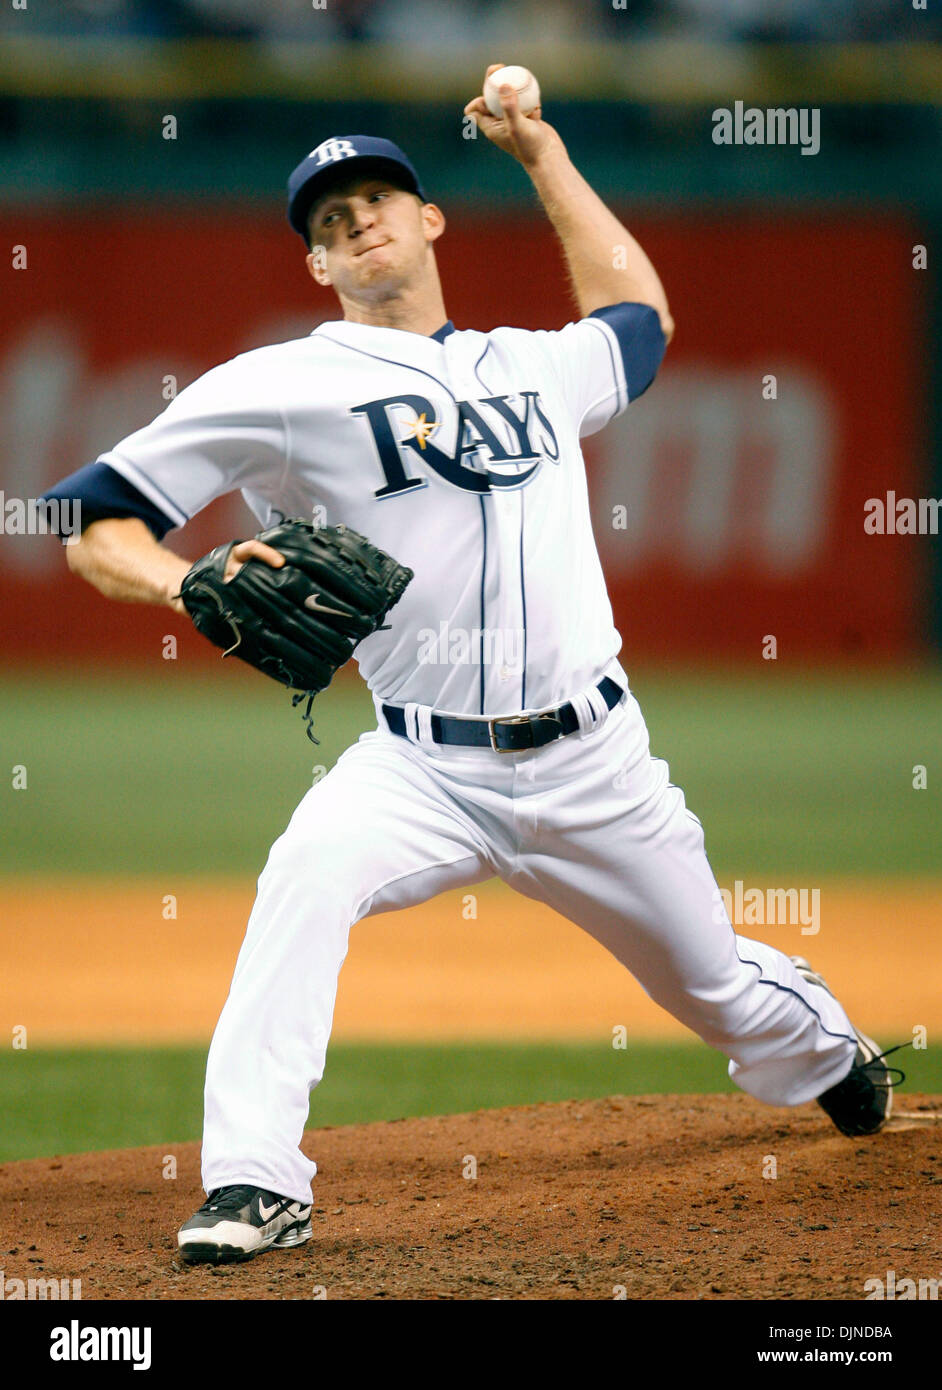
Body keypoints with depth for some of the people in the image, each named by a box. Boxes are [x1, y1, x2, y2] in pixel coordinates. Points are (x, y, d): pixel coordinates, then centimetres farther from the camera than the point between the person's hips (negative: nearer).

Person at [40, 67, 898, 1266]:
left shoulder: (535, 365, 12)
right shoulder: (284, 388, -3)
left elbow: (637, 318, 36)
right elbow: (92, 524, -5)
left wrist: (542, 154, 31)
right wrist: (193, 585, -26)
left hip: (596, 764, 4)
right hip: (427, 769, -4)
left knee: (719, 989, 16)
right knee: (311, 875, -34)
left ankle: (837, 1061, 52)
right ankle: (253, 1186, -31)